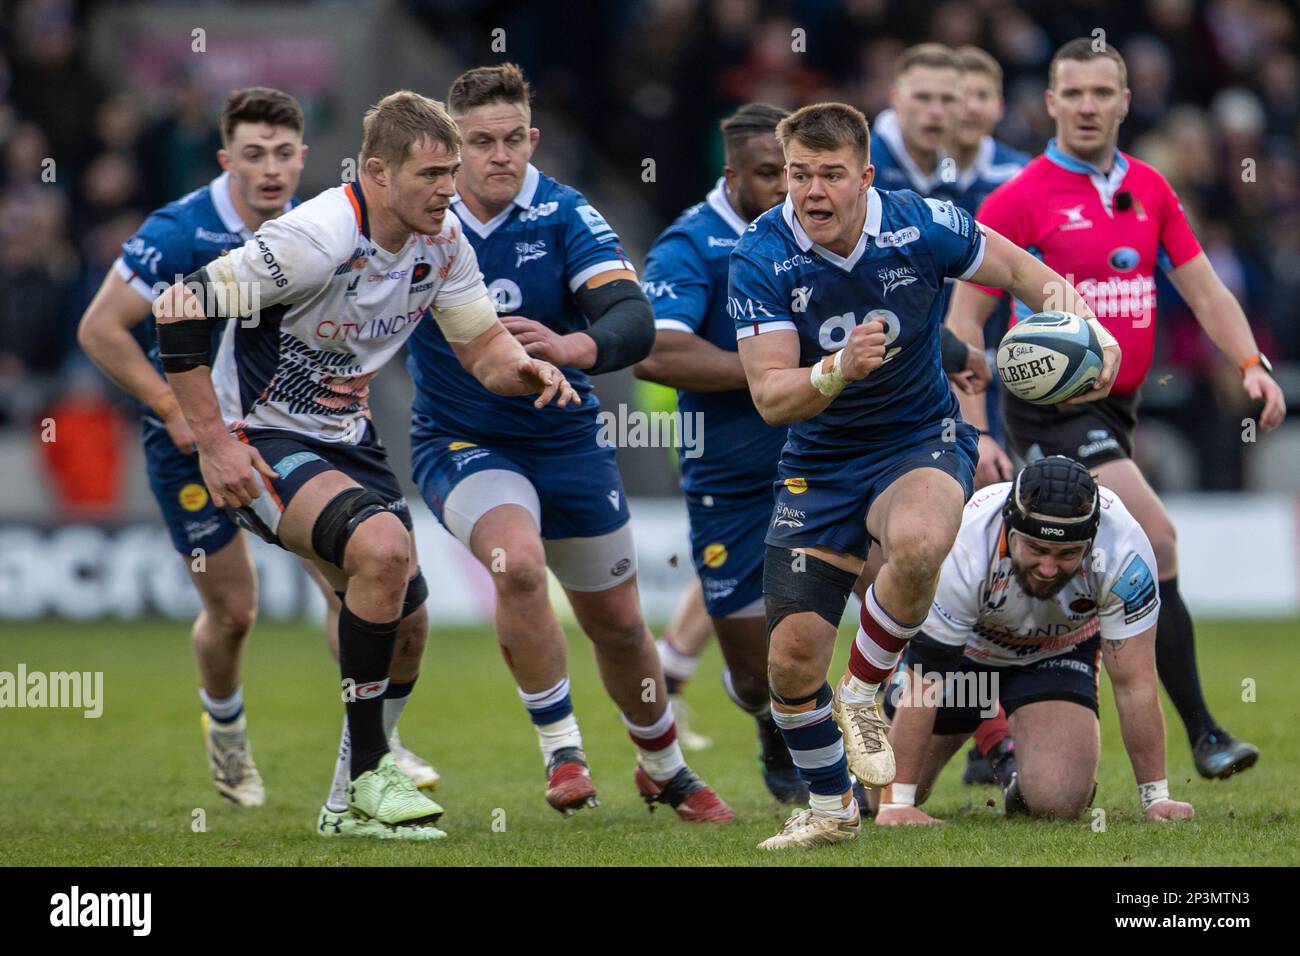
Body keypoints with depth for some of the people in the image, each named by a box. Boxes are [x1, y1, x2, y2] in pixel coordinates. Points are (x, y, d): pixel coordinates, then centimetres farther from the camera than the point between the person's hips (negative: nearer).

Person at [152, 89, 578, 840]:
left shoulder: (442, 240, -3)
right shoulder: (318, 237, -26)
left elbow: (483, 342, 6)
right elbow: (180, 308, -26)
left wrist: (528, 369, -19)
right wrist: (213, 443, -25)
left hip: (347, 439, 8)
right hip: (262, 441, -8)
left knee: (403, 618, 8)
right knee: (383, 547, -30)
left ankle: (352, 797, 30)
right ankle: (367, 784, -18)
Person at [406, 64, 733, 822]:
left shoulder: (564, 216, -14)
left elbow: (636, 322, -26)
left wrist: (569, 347, -47)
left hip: (567, 441, 2)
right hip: (461, 441, -2)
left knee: (617, 624, 12)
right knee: (518, 564, -32)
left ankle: (665, 770, 39)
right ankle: (561, 749, -15)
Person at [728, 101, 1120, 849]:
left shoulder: (921, 227, -16)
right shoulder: (761, 259, -17)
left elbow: (1016, 267, 3)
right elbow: (769, 396, -22)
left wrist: (1088, 331, -13)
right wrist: (836, 370, -42)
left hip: (922, 442, -1)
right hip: (820, 464, 2)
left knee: (916, 542, -38)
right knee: (792, 661, -3)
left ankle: (863, 693, -9)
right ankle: (831, 808, 27)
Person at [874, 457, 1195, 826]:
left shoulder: (1123, 550, -36)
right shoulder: (963, 550, -39)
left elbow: (1133, 684, -25)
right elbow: (923, 685, -30)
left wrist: (1156, 797, -21)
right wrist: (895, 803, -28)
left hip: (1062, 649, 0)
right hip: (965, 644, 0)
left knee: (1059, 799, -24)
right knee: (881, 792, -1)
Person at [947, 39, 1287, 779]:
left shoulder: (1150, 190, 9)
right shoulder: (1019, 200, -8)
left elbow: (1205, 290, 11)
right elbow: (964, 320, -7)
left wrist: (1251, 365, -7)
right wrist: (975, 433, -14)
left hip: (1115, 410, 7)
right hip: (1050, 407, -7)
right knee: (1156, 538, -19)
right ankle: (1202, 732, -16)